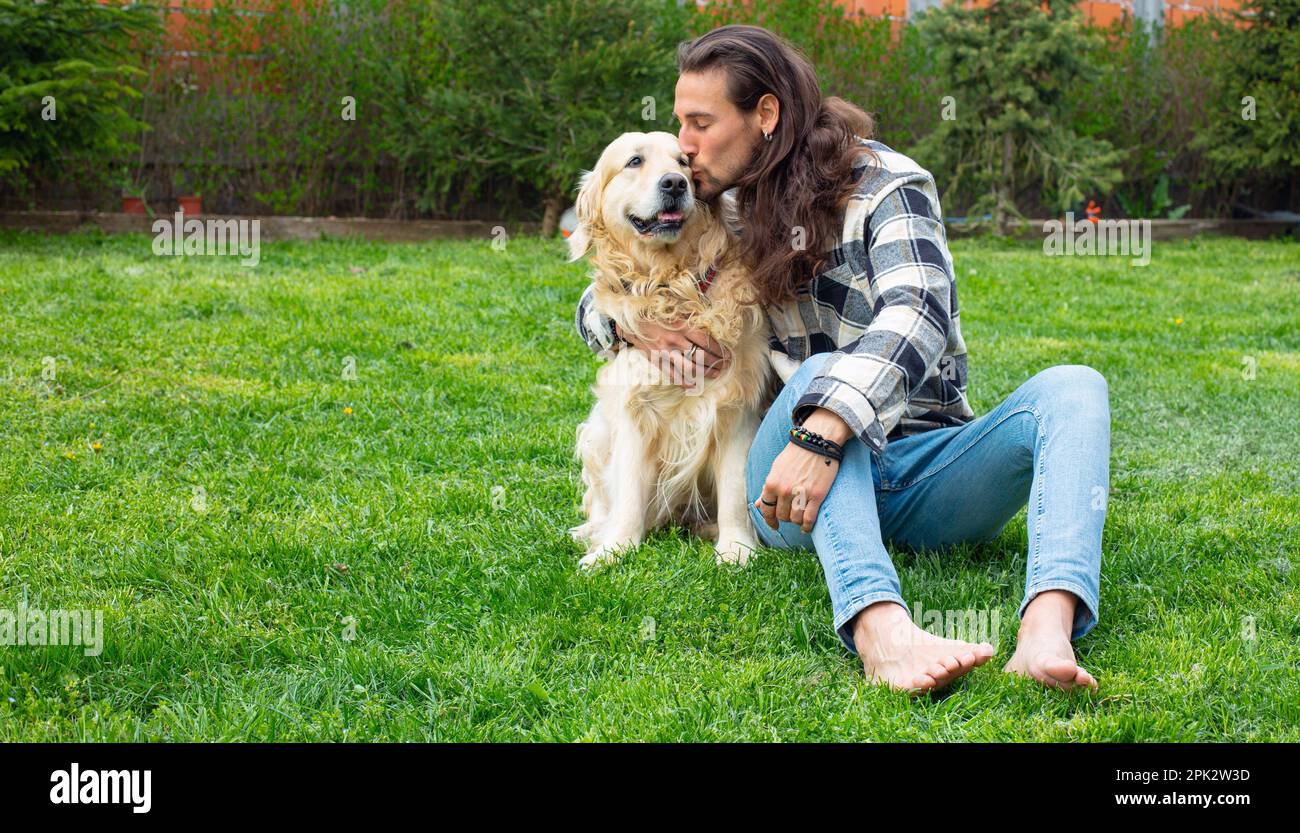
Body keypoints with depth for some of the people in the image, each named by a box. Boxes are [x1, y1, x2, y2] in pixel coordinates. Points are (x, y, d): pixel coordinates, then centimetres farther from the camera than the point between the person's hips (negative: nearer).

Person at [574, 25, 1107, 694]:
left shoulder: (888, 185, -5)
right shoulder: (724, 212, 11)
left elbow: (915, 318, -26)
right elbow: (594, 306, 22)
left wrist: (822, 433, -42)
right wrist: (635, 325, -5)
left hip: (919, 474, -1)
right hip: (795, 487, 1)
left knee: (1073, 388, -26)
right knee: (818, 375, -31)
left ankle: (1046, 633, -56)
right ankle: (881, 631, -59)